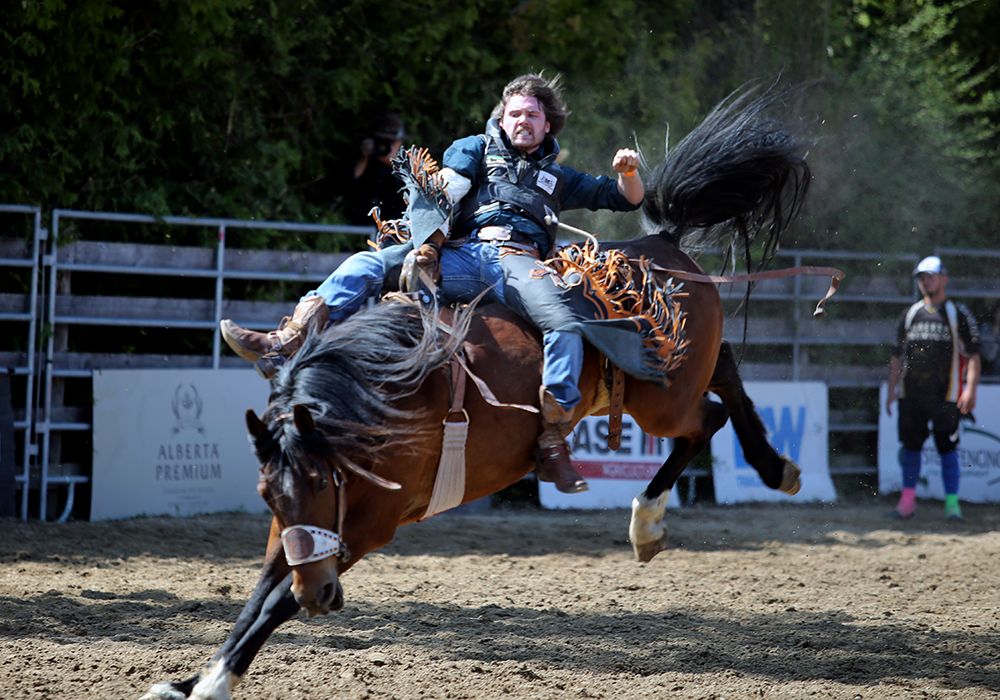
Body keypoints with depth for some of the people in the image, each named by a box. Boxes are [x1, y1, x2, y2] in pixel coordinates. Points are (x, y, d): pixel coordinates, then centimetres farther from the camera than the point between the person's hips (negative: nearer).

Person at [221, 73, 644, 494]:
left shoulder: (557, 177, 34)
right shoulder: (475, 150, 28)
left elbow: (627, 199, 36)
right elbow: (443, 194, 11)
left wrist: (627, 173, 12)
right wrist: (429, 244, -8)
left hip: (522, 265, 0)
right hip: (463, 255, 0)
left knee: (565, 325, -33)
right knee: (366, 267, -21)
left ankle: (553, 444, -33)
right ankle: (290, 341, -34)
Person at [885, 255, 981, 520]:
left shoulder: (958, 314, 2)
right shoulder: (910, 314, 14)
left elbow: (973, 355, -3)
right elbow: (897, 356, 17)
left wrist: (970, 389, -15)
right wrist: (891, 390, 10)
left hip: (946, 396, -4)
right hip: (911, 394, 4)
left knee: (947, 448, -3)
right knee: (911, 446, 6)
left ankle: (952, 502, 0)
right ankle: (908, 499, 12)